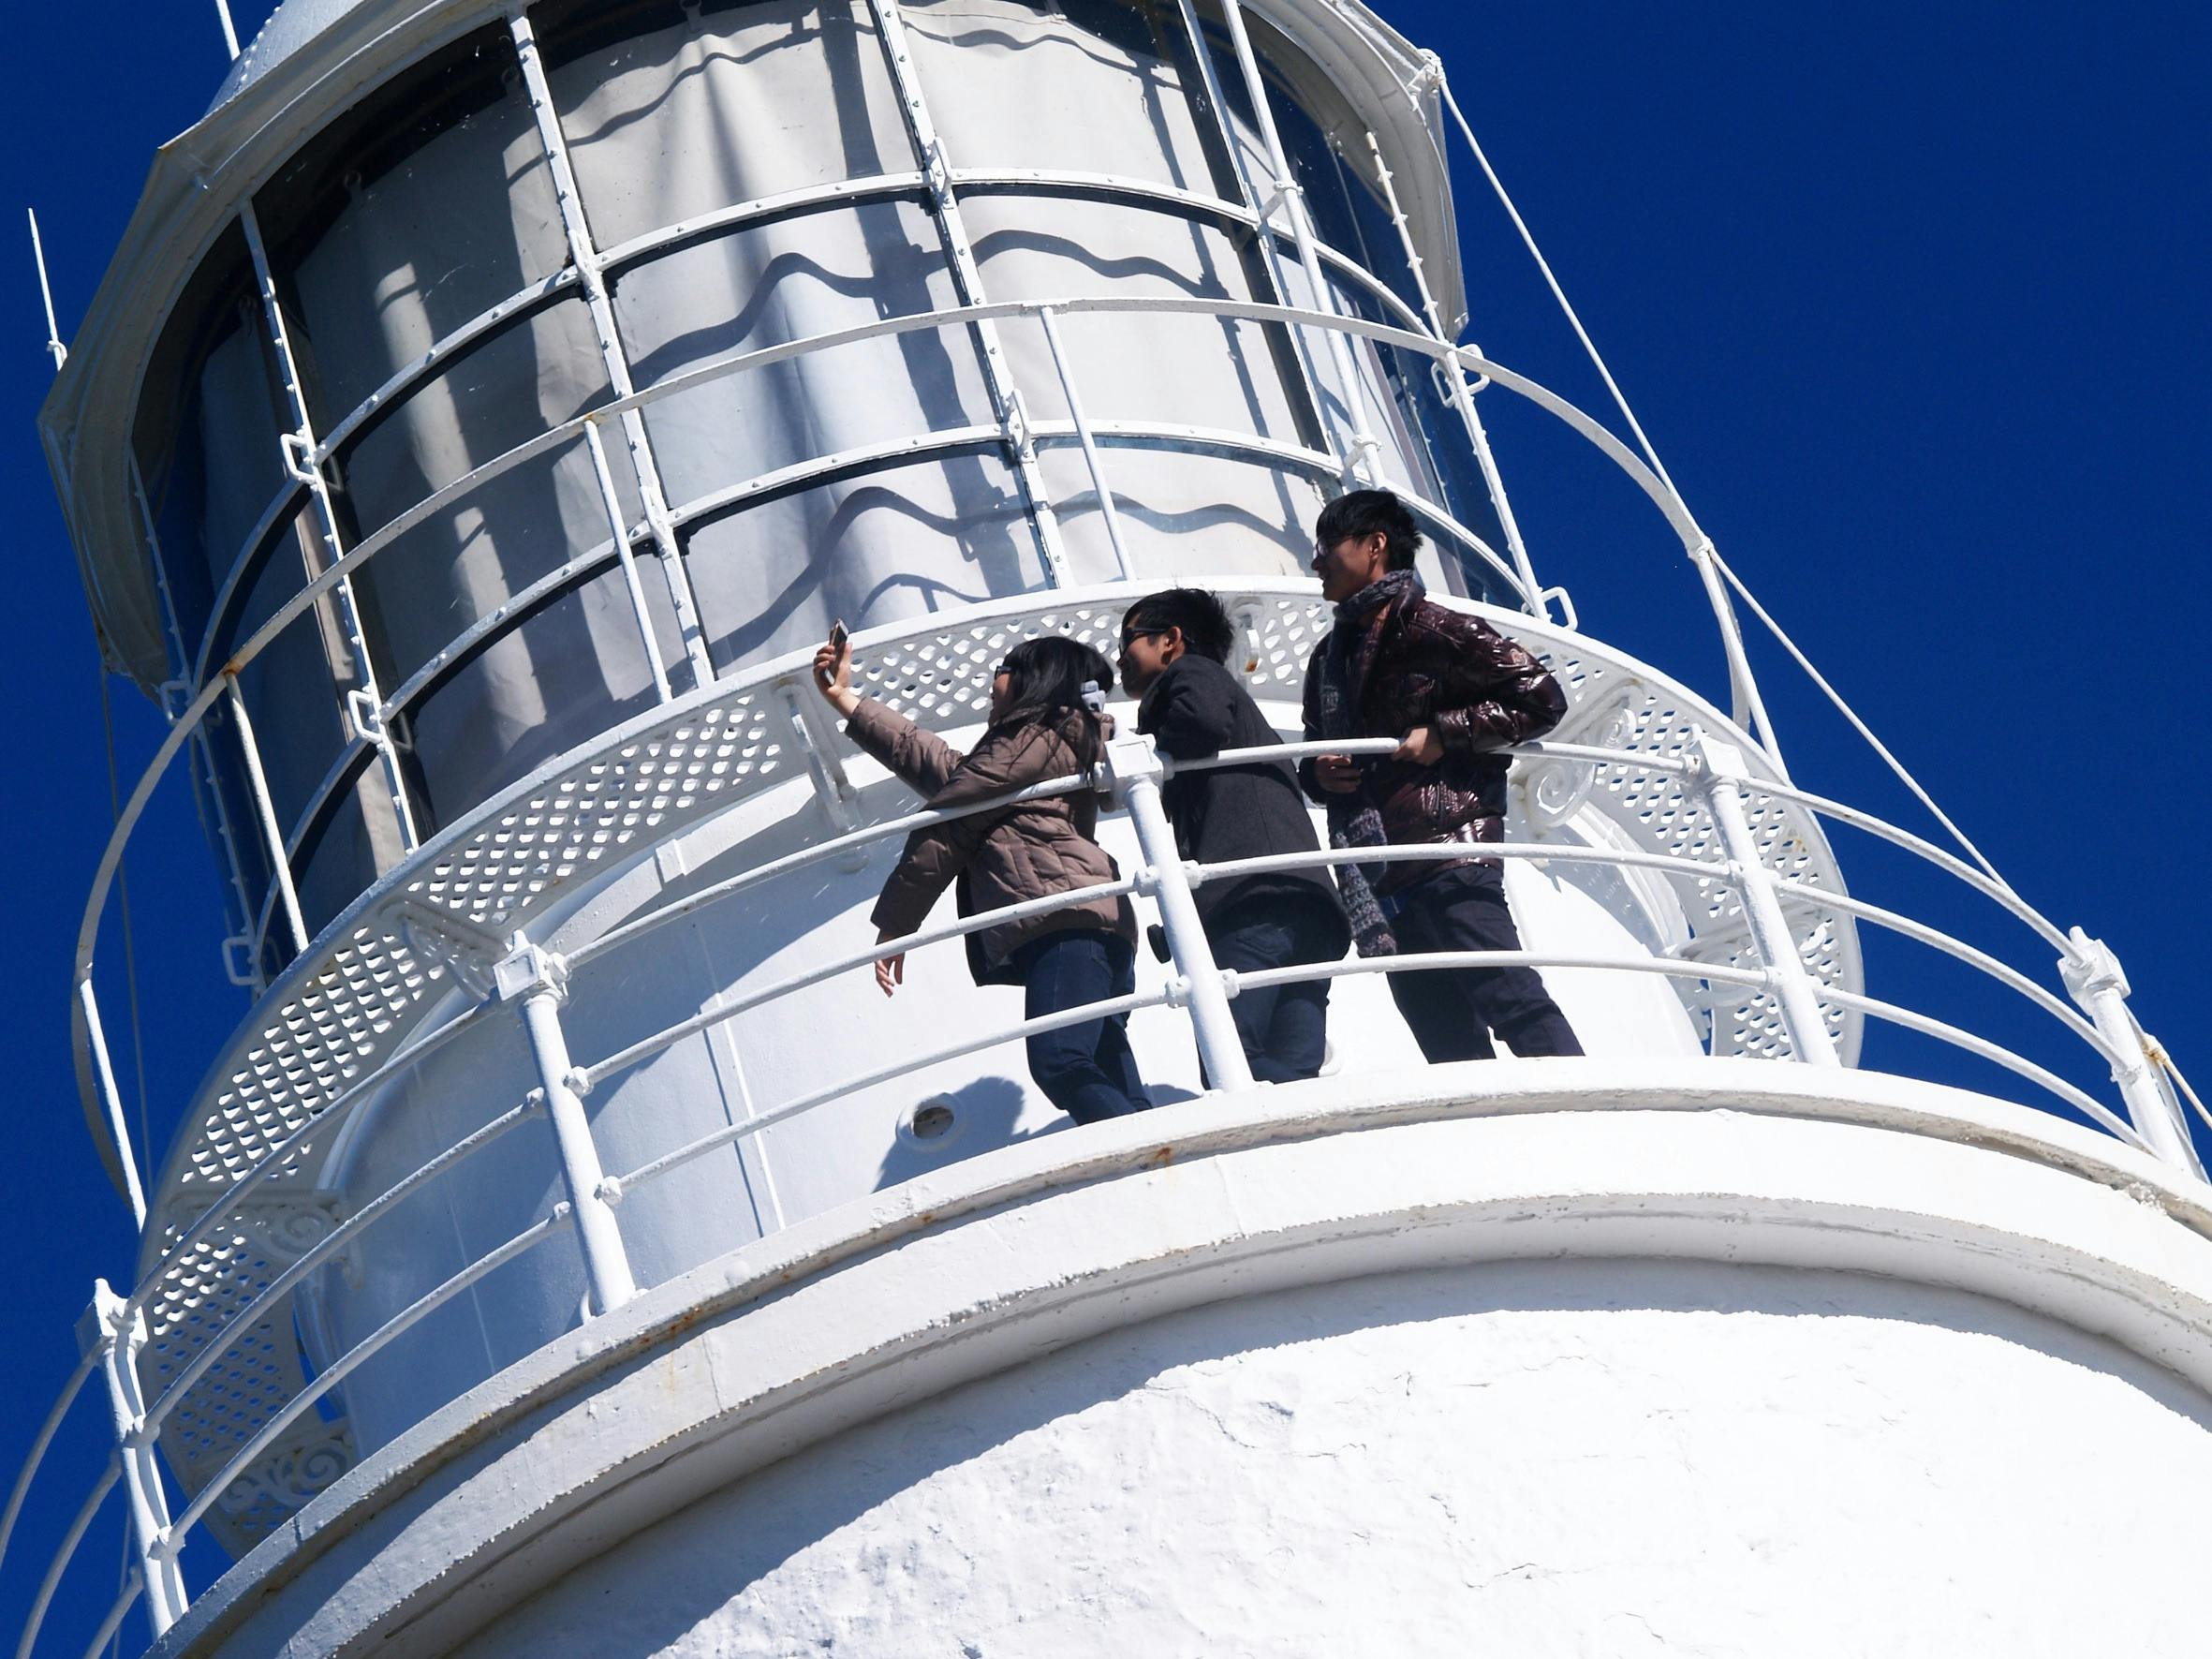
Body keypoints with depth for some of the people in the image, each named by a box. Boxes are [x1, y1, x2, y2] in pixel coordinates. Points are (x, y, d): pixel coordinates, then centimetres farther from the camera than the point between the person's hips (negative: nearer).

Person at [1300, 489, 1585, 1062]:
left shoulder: (1434, 630, -4)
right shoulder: (1330, 658, 20)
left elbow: (1542, 699, -7)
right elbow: (1312, 759, 30)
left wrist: (1444, 733, -12)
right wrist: (1319, 773, 6)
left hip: (1450, 850, -8)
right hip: (1380, 880, 8)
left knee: (1513, 1002, -17)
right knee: (1450, 1043, 3)